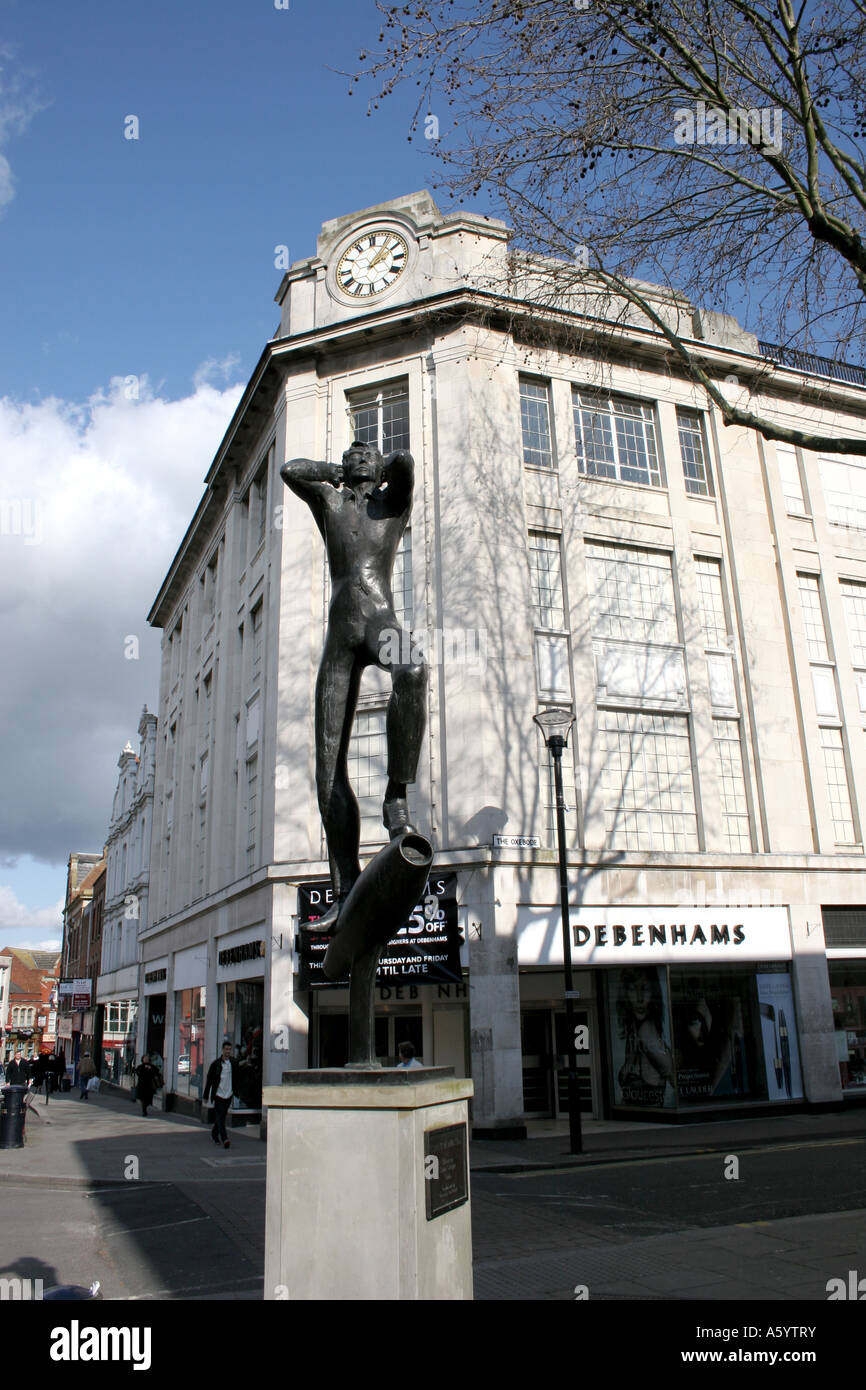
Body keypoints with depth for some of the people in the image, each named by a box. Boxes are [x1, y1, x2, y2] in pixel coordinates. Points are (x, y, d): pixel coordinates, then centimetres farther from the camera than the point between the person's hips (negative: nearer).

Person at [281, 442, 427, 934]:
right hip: (340, 633, 3)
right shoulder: (328, 500, 26)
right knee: (329, 766, -6)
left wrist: (382, 468, 20)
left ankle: (397, 797, -30)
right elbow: (291, 470, 9)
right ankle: (347, 891, -2)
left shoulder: (394, 499, 20)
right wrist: (337, 471, 23)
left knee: (412, 673, -41)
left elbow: (406, 461, 0)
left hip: (382, 620, -2)